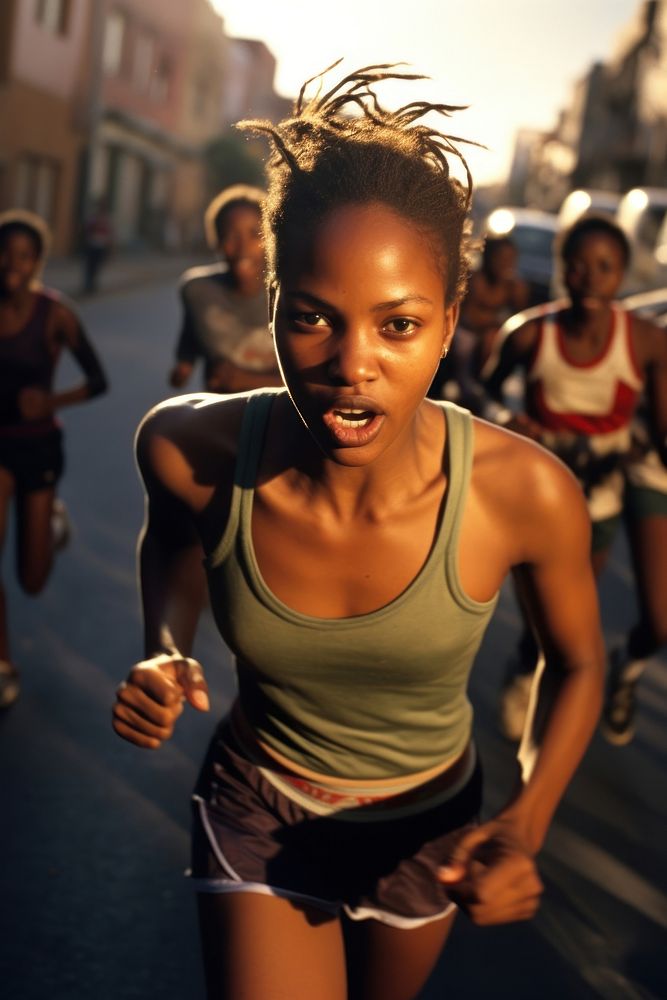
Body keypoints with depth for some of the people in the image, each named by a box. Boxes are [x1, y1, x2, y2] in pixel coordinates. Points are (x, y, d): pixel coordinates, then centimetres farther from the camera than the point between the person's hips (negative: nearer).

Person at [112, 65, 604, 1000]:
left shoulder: (525, 492, -30)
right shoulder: (191, 450, -26)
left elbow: (578, 662, -9)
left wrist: (525, 824, -24)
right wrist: (165, 653, -19)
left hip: (427, 825, 1)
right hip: (258, 816, -1)